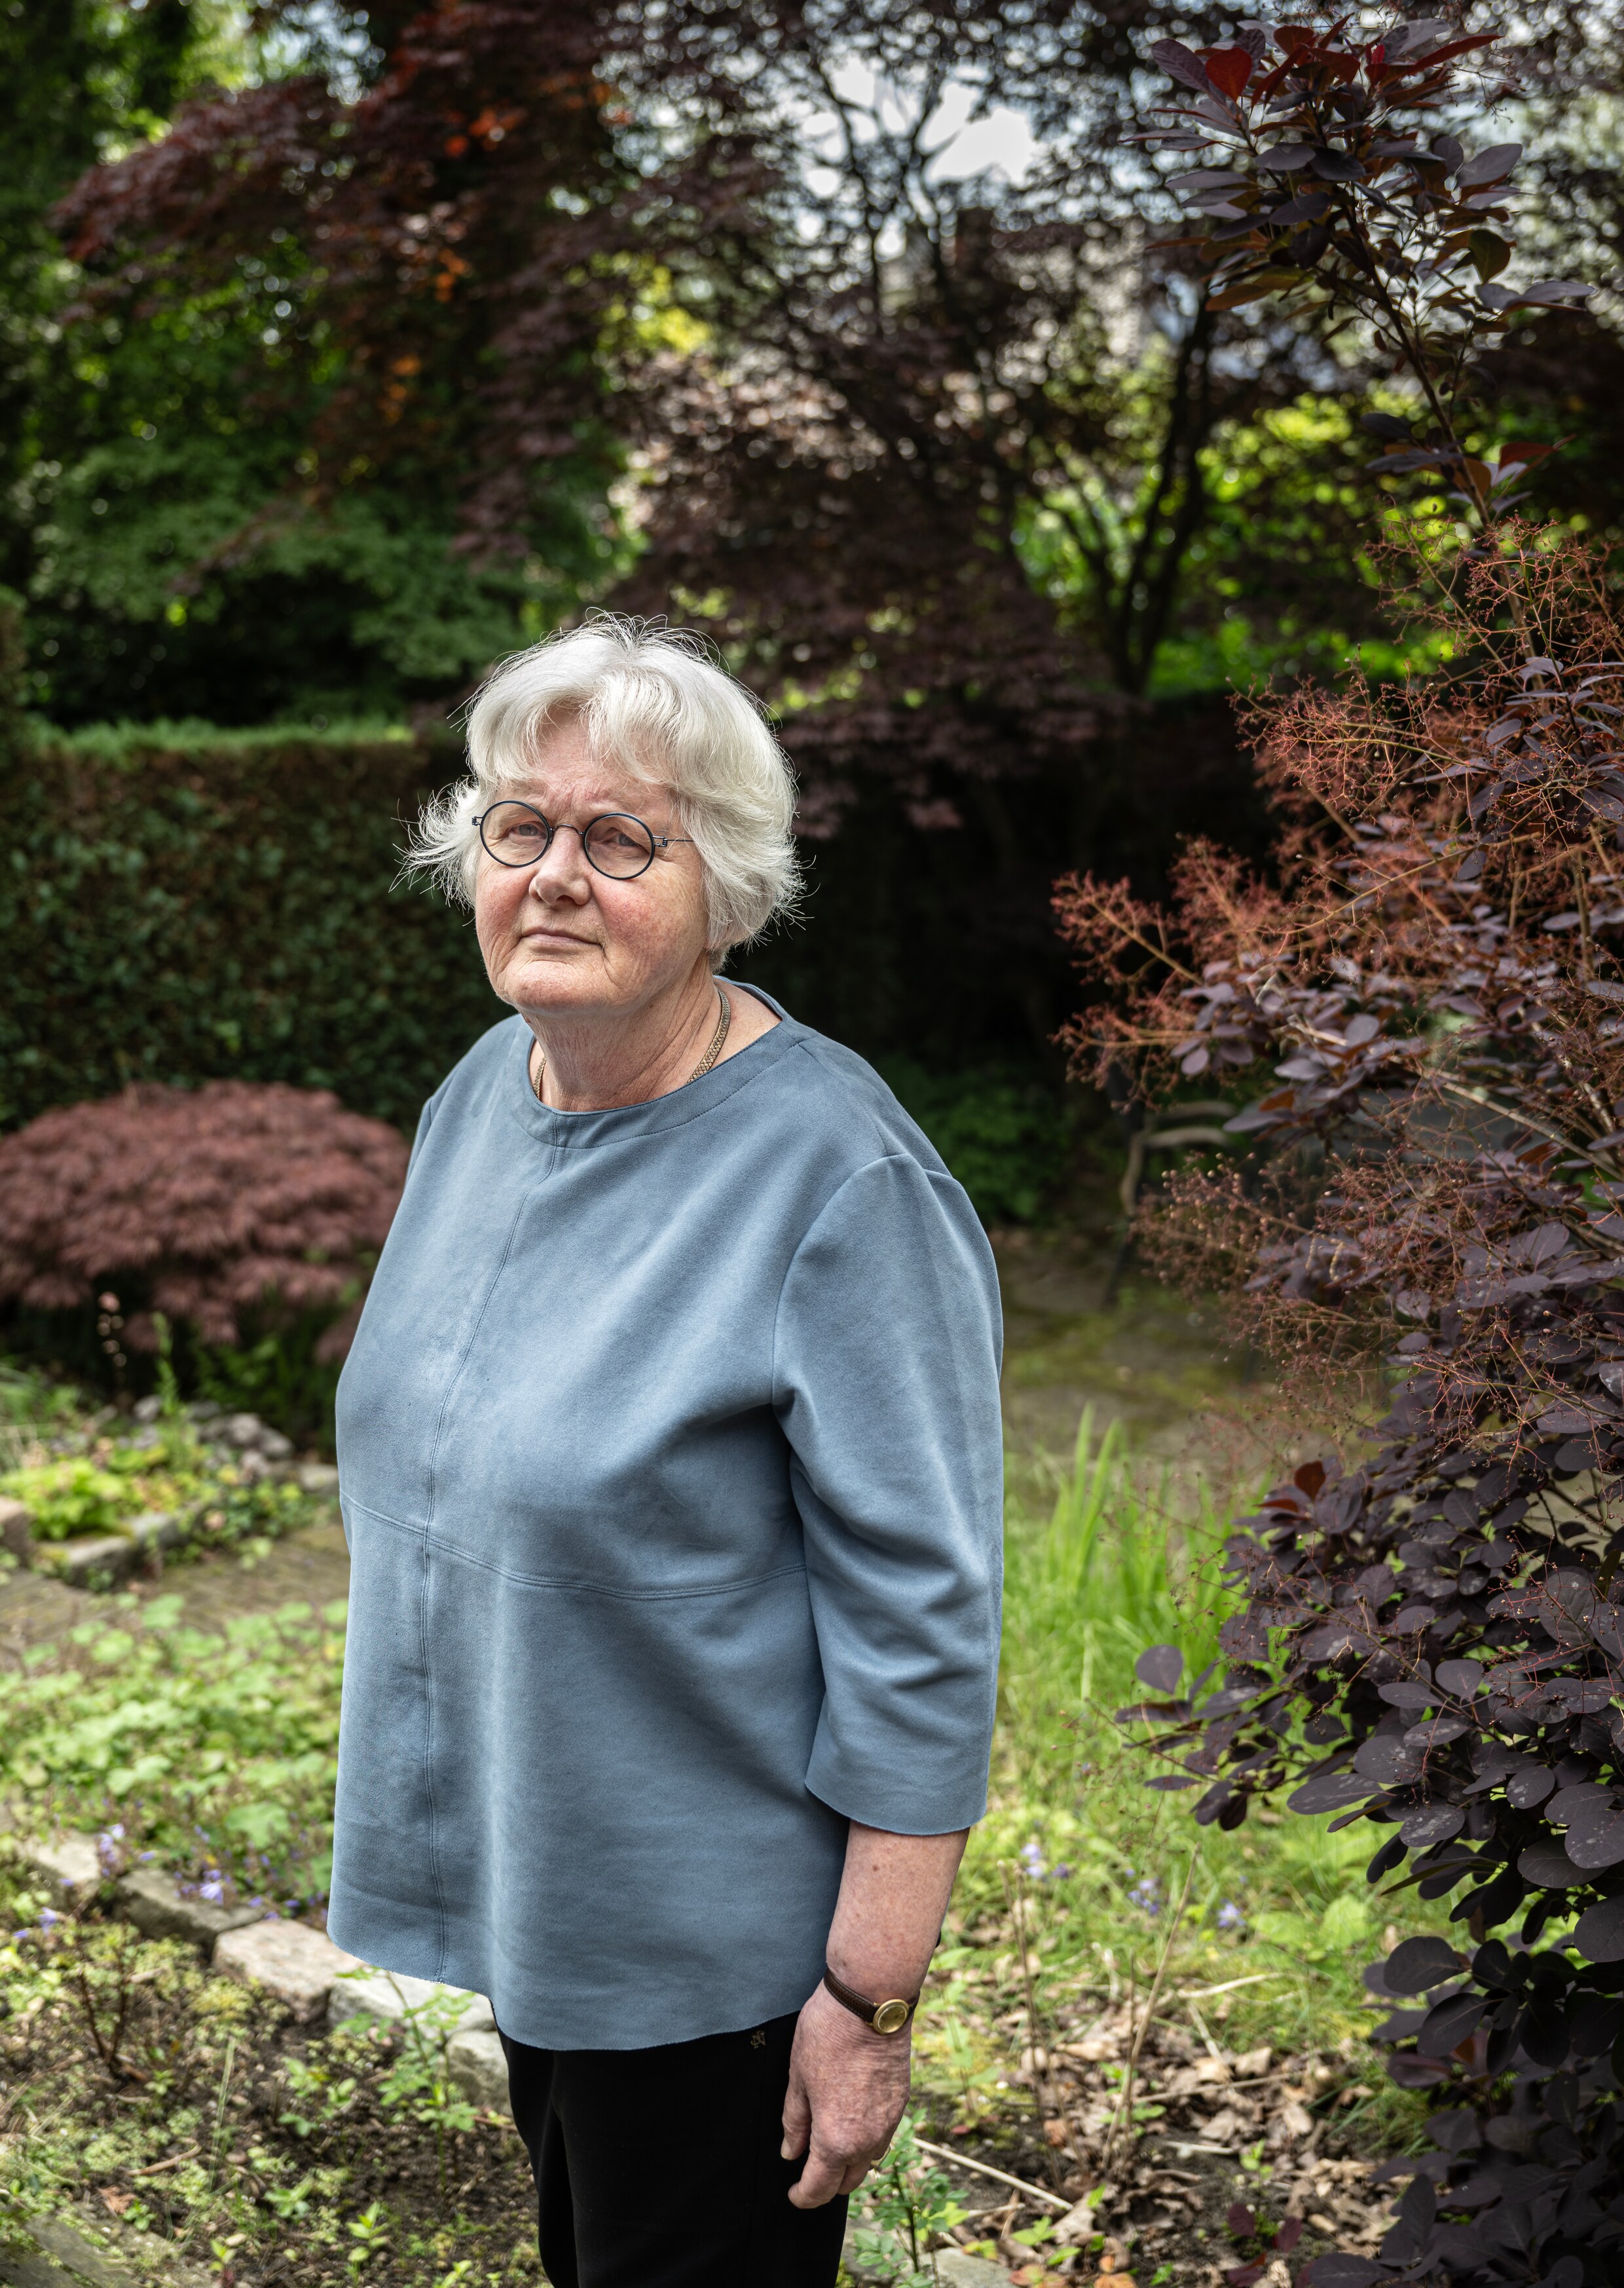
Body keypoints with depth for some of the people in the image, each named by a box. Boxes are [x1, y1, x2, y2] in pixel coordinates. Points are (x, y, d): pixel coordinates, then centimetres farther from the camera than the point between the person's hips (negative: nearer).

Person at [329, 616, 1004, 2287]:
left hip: (709, 1936, -7)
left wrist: (871, 1998, -20)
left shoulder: (842, 1181, -25)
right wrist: (426, 1803, 18)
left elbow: (921, 1623, -23)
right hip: (516, 1882, 8)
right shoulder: (483, 1090, 0)